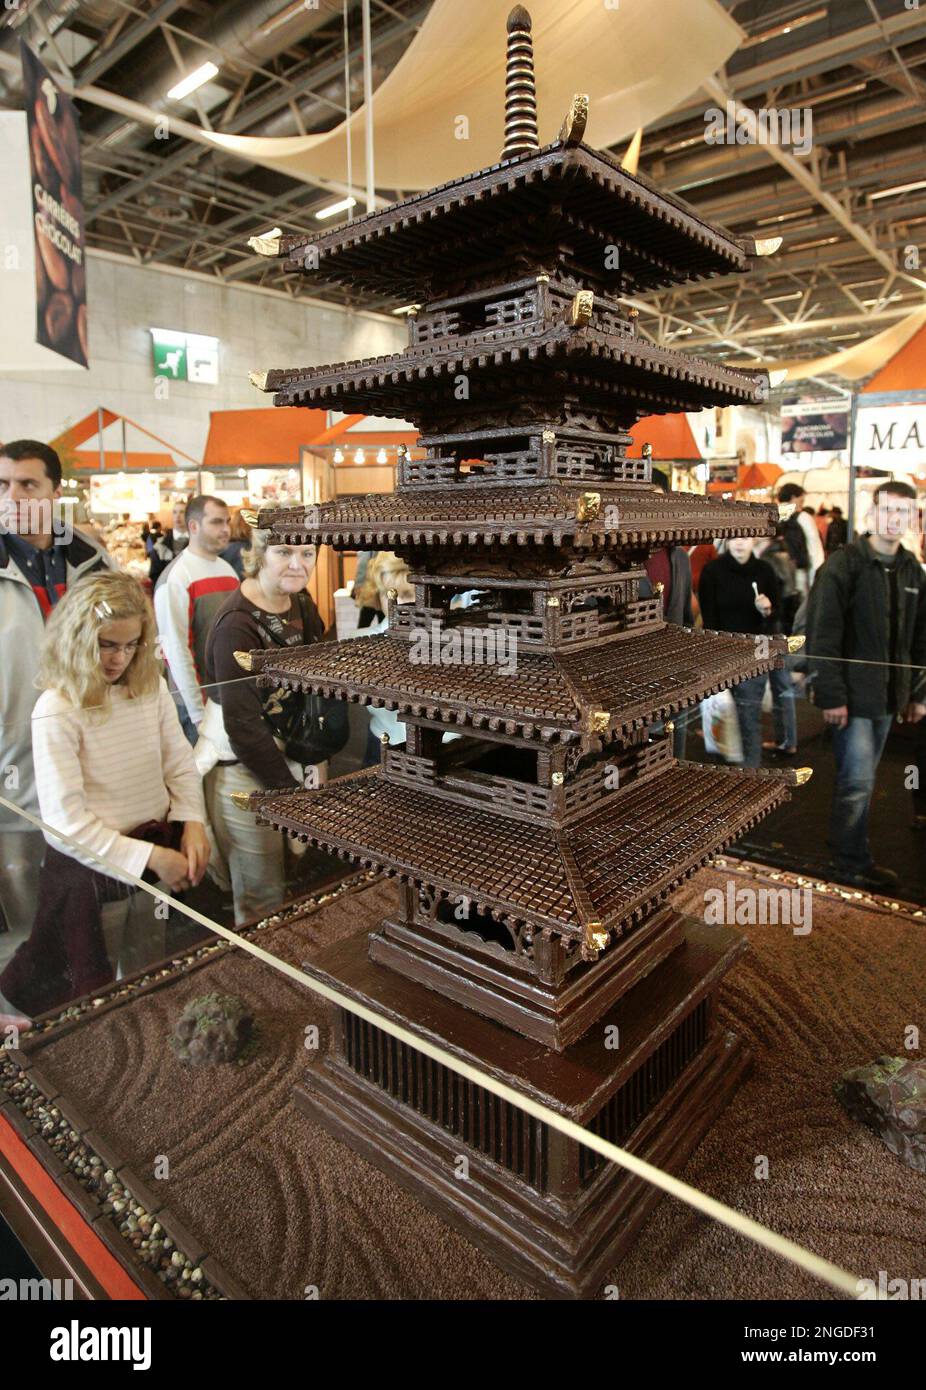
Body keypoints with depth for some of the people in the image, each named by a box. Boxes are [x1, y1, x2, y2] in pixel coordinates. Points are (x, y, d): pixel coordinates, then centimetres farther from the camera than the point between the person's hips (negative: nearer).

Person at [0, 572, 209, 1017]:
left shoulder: (150, 687, -3)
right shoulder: (56, 711, -19)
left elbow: (180, 763, 3)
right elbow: (66, 821, -20)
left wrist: (192, 822, -13)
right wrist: (148, 856, -21)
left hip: (156, 853, 5)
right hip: (90, 868, -5)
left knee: (149, 978, 22)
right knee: (94, 994, 16)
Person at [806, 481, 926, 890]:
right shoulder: (844, 564, -10)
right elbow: (822, 636, -15)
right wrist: (831, 695, -18)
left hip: (888, 696, 7)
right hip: (852, 695, -6)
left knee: (861, 780, 15)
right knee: (857, 782, -3)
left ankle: (851, 856, 27)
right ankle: (853, 864, 12)